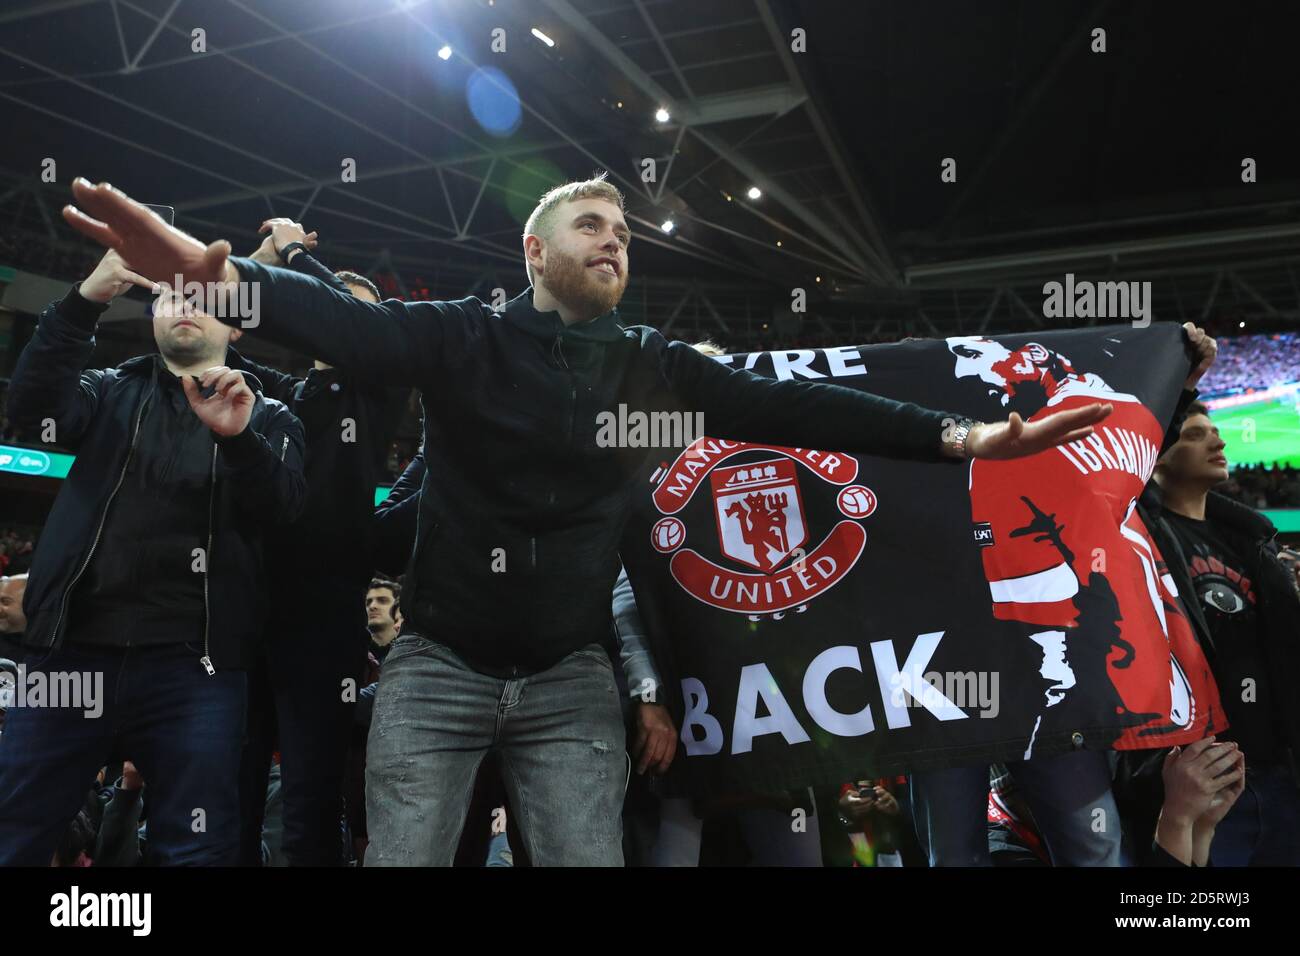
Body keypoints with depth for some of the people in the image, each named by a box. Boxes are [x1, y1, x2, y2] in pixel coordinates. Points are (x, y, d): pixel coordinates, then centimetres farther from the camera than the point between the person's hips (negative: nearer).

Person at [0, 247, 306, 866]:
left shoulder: (265, 415, 13)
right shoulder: (112, 392, 17)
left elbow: (282, 504, -5)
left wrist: (239, 437, -26)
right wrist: (84, 300, -16)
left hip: (192, 665, -1)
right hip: (75, 652, 2)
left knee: (196, 850, 0)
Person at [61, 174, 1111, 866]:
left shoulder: (655, 368, 4)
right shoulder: (465, 337, -3)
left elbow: (790, 407, -3)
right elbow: (345, 324, -20)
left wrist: (958, 436, -12)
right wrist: (215, 269, -40)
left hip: (571, 680, 2)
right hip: (437, 667, -1)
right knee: (402, 856, 0)